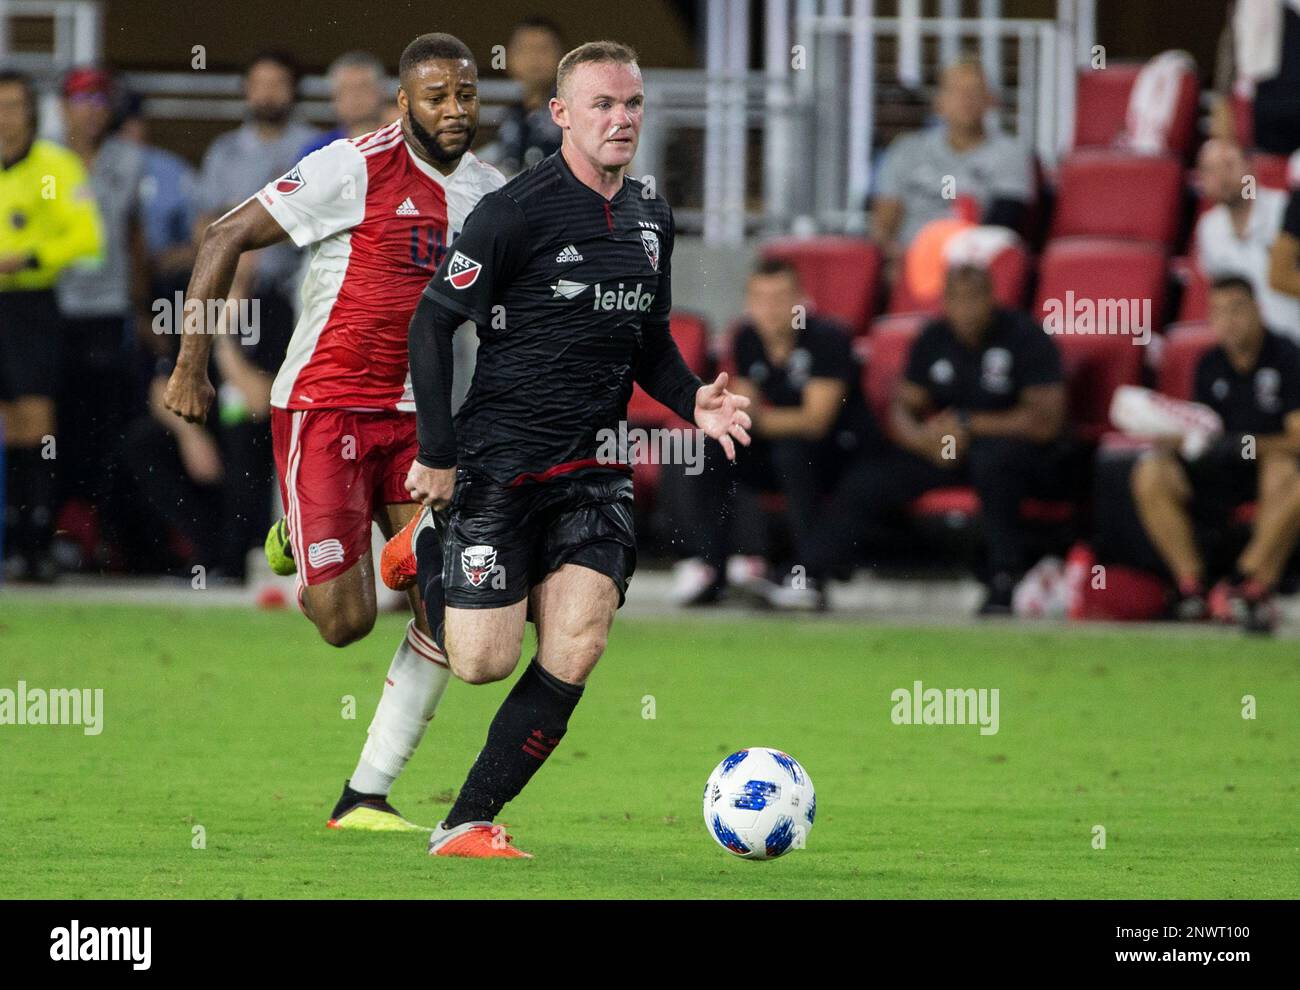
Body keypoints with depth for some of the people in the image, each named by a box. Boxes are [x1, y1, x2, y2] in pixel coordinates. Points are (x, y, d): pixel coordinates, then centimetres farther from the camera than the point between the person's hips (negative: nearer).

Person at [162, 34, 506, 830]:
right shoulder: (359, 168, -13)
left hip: (413, 419, 6)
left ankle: (367, 796, 1)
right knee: (346, 621, -12)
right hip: (324, 407, -6)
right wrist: (191, 367, -11)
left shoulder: (489, 192, 7)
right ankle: (298, 546, 26)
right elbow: (227, 239, -10)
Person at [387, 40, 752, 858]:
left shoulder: (652, 217, 10)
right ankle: (427, 550, 27)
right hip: (497, 466, -5)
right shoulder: (517, 211, -12)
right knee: (484, 660, -7)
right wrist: (436, 454, -11)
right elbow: (434, 322, -9)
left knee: (576, 651, -12)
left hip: (595, 473, 5)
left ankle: (469, 824, -2)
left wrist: (694, 401, 2)